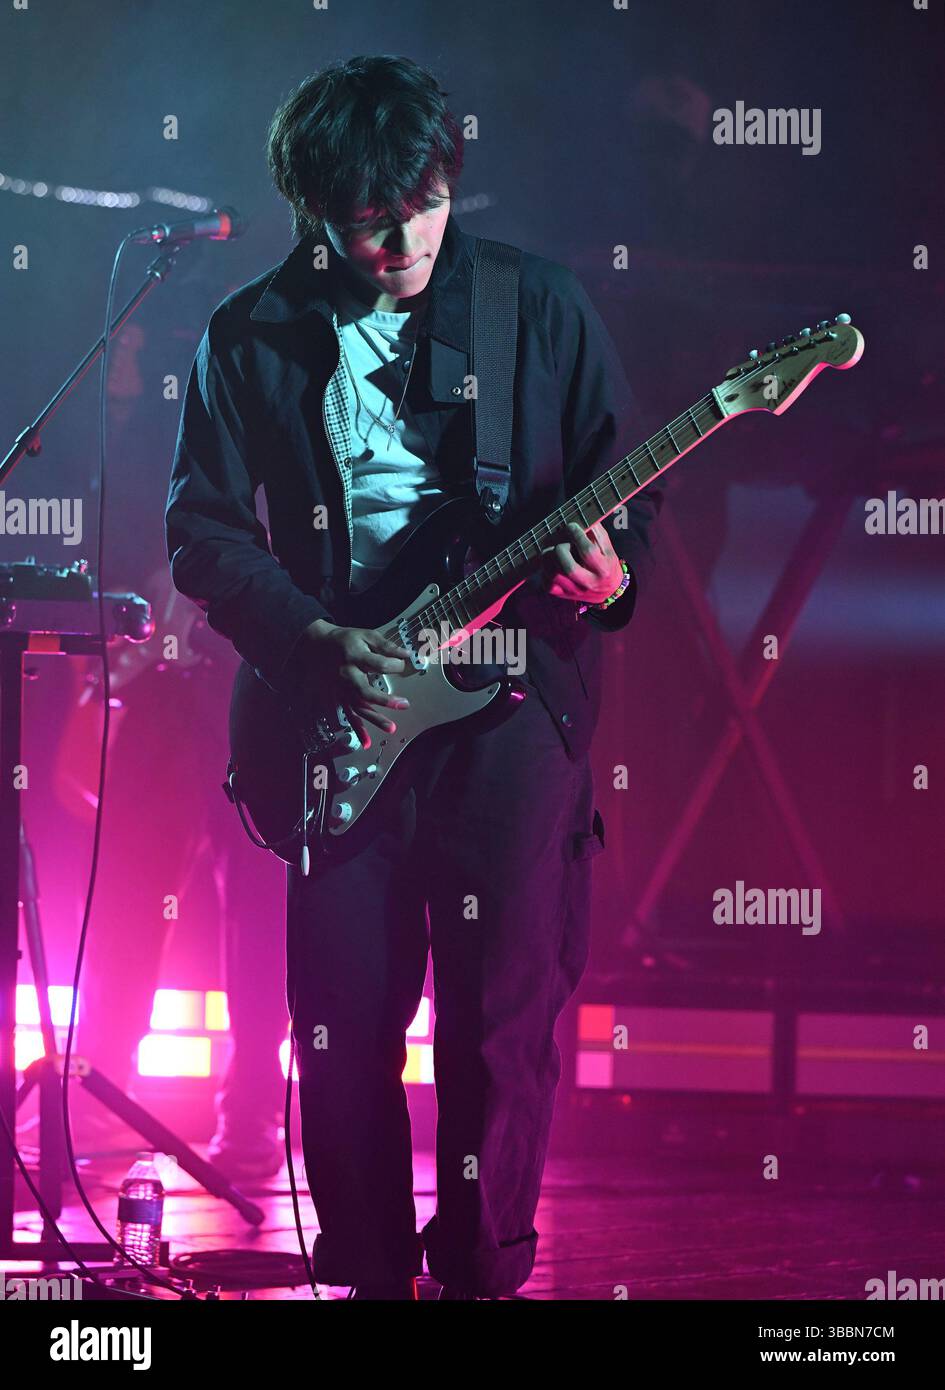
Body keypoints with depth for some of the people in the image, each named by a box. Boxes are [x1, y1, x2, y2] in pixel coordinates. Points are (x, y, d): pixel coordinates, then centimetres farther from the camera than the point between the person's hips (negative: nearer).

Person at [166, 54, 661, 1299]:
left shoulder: (542, 308, 2)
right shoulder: (252, 340, 4)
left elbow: (627, 492, 7)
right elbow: (205, 532, 4)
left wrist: (610, 577, -14)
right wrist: (317, 641, -9)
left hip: (511, 695, -1)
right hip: (339, 705, 1)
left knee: (502, 1012, -2)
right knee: (345, 1021, 2)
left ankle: (485, 1269, 14)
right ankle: (369, 1272, 18)